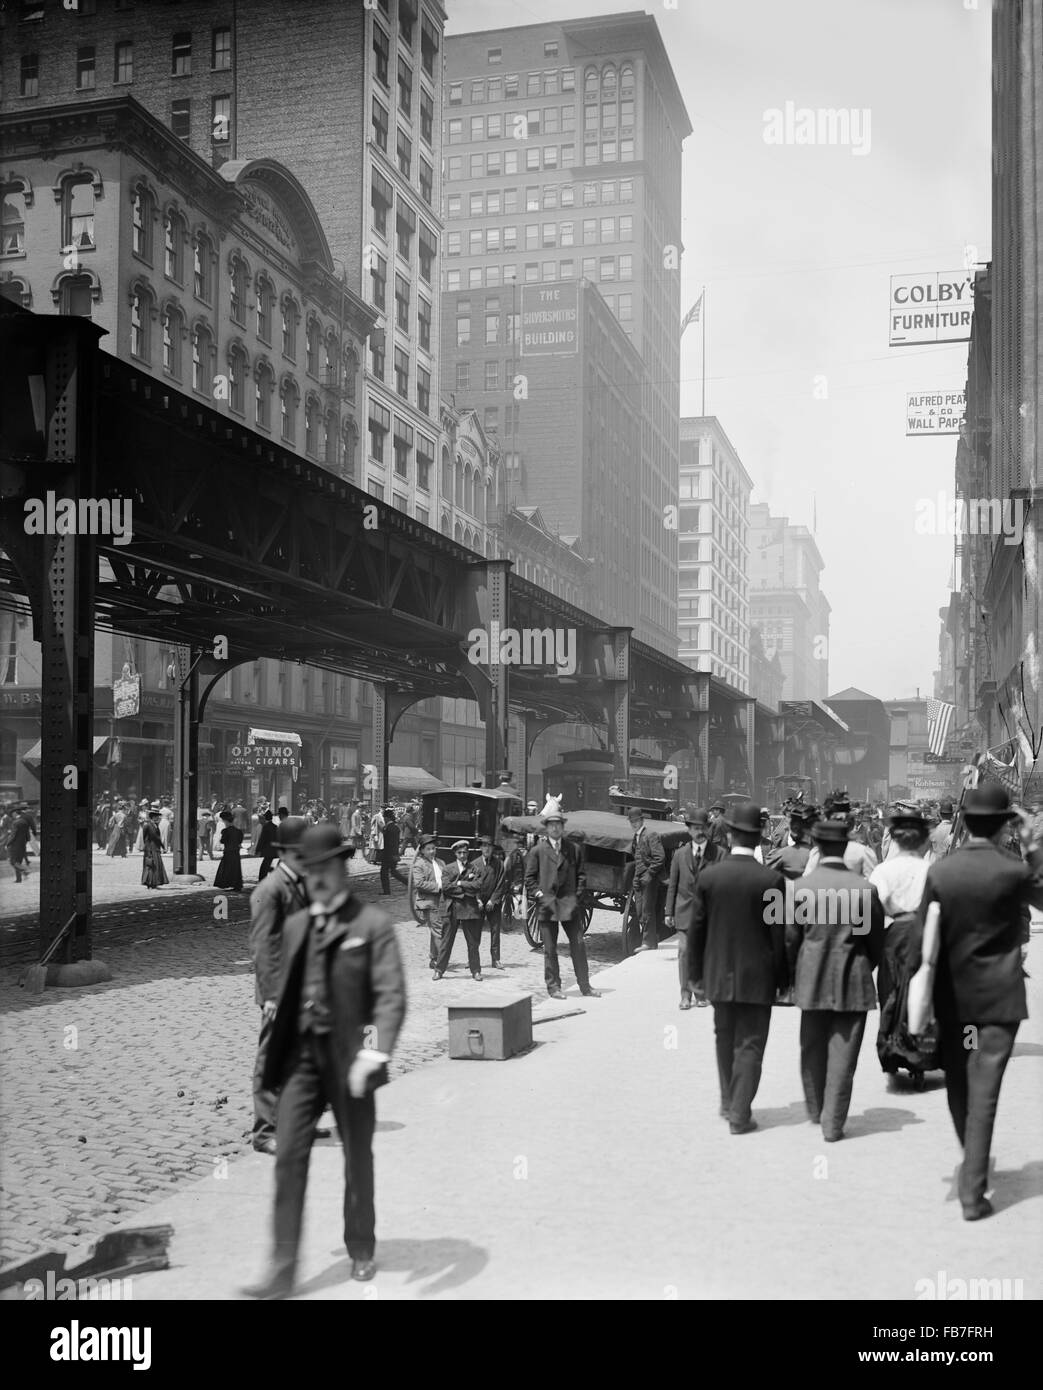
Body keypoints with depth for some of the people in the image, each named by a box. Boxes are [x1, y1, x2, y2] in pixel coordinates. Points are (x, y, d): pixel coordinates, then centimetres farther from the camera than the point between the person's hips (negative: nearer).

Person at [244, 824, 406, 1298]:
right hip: (301, 1055, 4)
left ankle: (362, 1252, 30)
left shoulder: (373, 925, -5)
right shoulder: (295, 926, 12)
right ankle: (282, 1272, 0)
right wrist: (274, 1057, 16)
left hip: (348, 1056, -4)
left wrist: (375, 1052, -25)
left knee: (357, 1160, 10)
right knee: (288, 1158, -4)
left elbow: (391, 996, -13)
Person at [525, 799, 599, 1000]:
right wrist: (539, 895, -7)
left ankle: (585, 986, 8)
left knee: (578, 945, 1)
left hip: (569, 904, 2)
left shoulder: (574, 849, 9)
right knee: (550, 948, 3)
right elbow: (529, 878, 3)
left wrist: (576, 894, 2)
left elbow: (581, 874, 13)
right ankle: (553, 986, 12)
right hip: (546, 905, -2)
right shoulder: (537, 850, 2)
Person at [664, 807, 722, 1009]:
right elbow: (672, 885, 10)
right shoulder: (680, 853, 8)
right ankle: (686, 994, 4)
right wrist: (669, 912, 6)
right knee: (684, 951, -3)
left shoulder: (718, 854, -1)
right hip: (685, 909, 2)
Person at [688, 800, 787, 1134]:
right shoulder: (771, 879, -13)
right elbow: (779, 935, -9)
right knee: (750, 1045, 6)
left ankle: (728, 1101, 32)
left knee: (725, 1038, 21)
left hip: (719, 974, 3)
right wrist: (782, 979, 2)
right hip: (757, 975, -3)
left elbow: (697, 929, -1)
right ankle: (739, 1115, 6)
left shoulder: (709, 876, -7)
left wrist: (695, 975, 9)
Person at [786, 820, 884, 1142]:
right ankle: (833, 1123, 5)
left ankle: (816, 1112, 32)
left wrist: (792, 977, 13)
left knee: (812, 1049, 18)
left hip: (812, 979, 1)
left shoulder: (800, 887, -7)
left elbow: (791, 938, -1)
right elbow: (876, 939, 1)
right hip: (853, 981, -1)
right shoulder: (865, 889, -8)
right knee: (842, 1054, 4)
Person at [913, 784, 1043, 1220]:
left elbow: (925, 930, 0)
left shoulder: (939, 870, -5)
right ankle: (972, 1191, -1)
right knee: (983, 1091, -1)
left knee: (958, 1083, 19)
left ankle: (973, 1163, 39)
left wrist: (930, 980, 11)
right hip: (997, 996, -3)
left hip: (951, 995, 3)